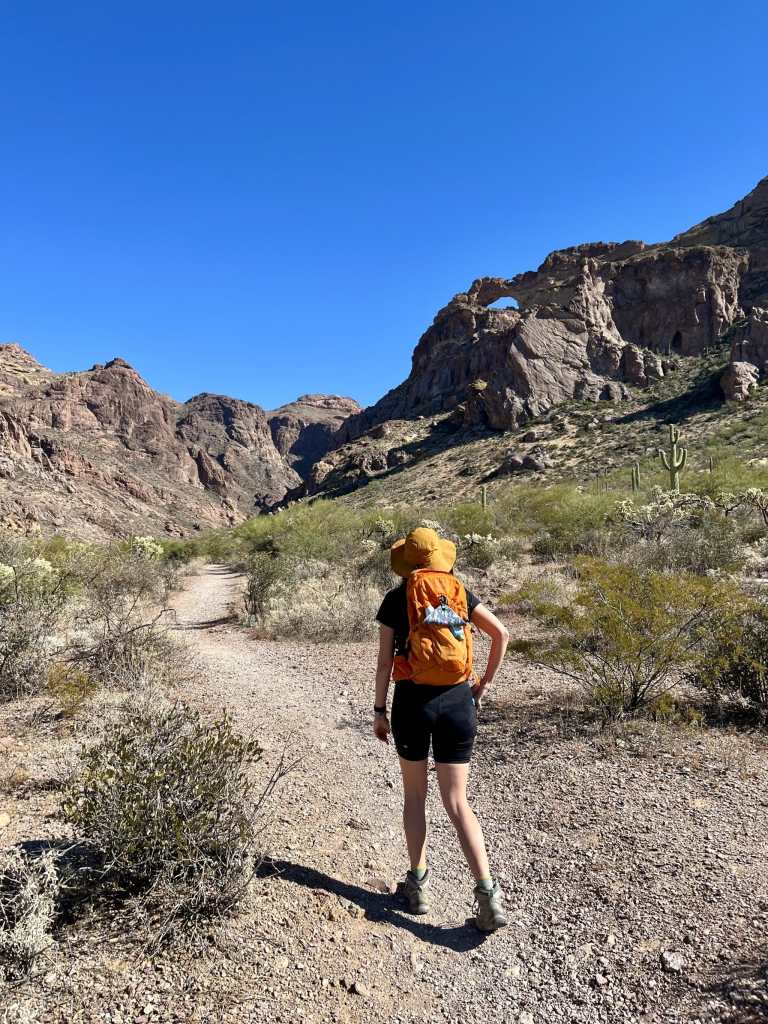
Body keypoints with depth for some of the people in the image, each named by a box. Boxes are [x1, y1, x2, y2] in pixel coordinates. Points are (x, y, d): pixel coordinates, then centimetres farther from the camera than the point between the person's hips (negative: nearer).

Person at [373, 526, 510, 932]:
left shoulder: (396, 599, -1)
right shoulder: (461, 593, 6)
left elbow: (384, 661, -2)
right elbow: (501, 633, 1)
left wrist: (379, 710, 5)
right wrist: (485, 682, 8)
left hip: (413, 701, -2)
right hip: (458, 701, 2)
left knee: (414, 795, 18)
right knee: (457, 802, 9)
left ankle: (418, 884, 26)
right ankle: (488, 891, 0)